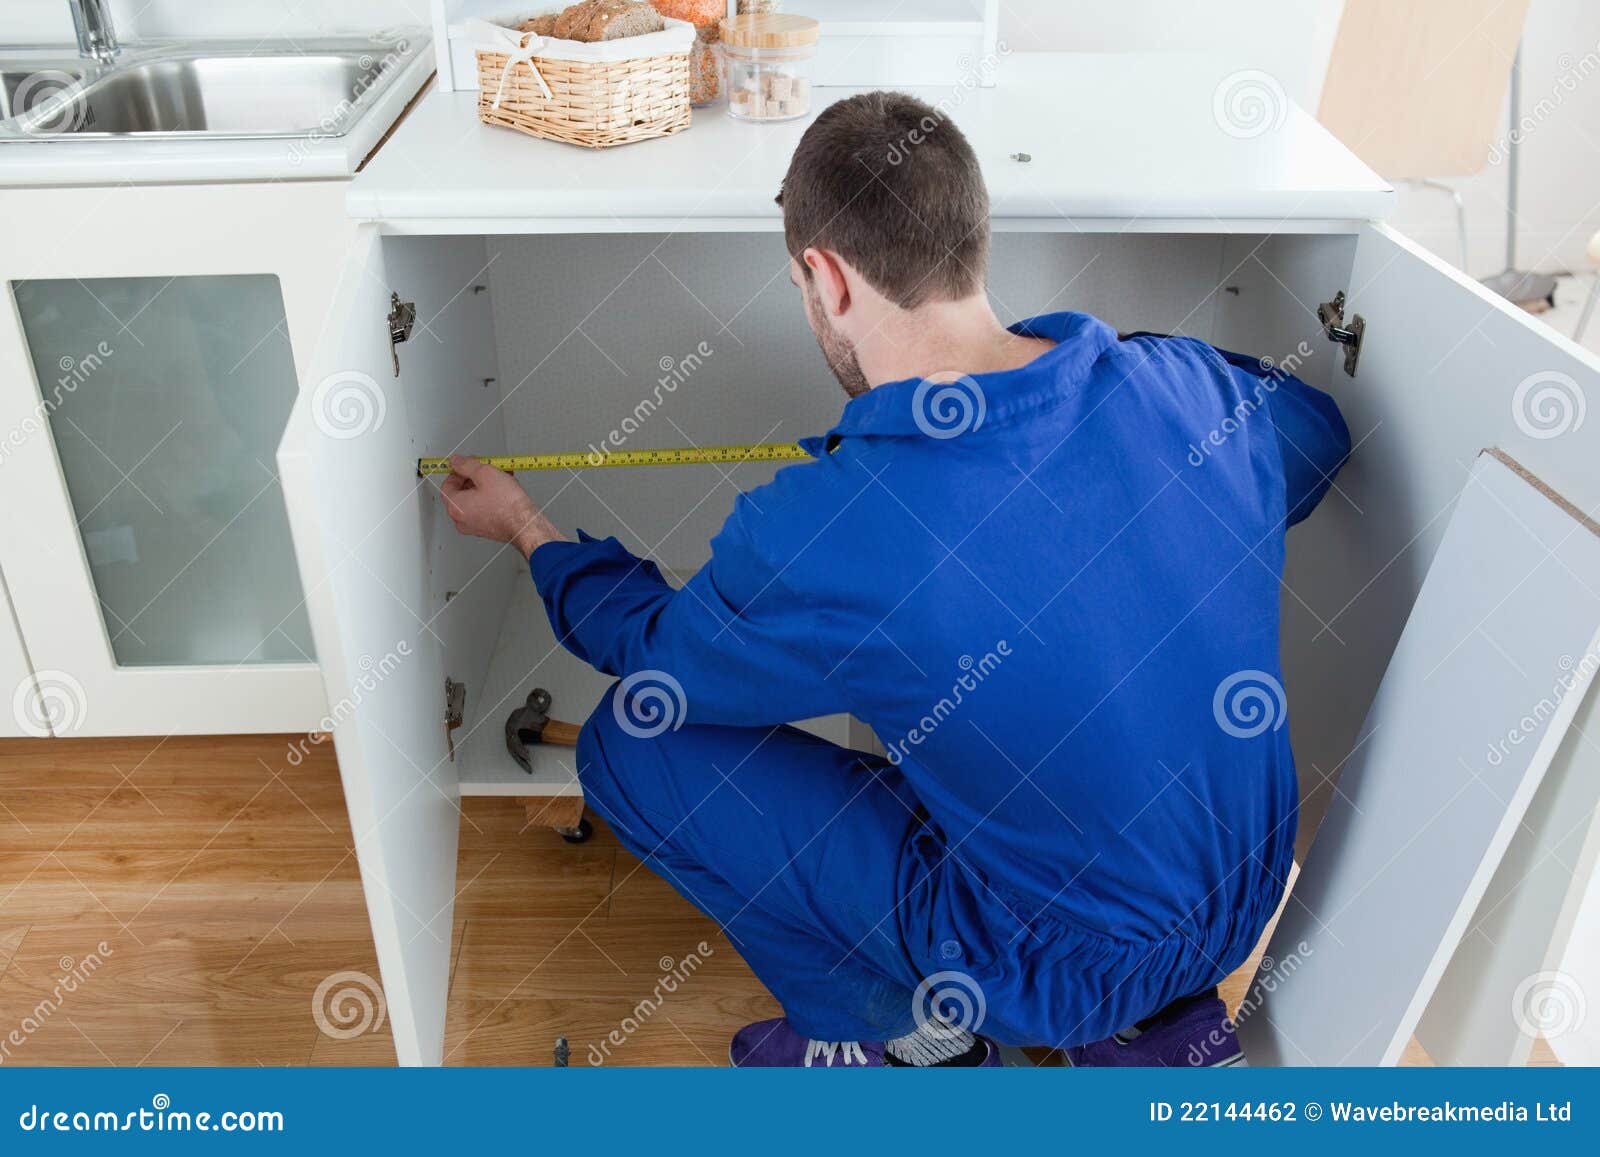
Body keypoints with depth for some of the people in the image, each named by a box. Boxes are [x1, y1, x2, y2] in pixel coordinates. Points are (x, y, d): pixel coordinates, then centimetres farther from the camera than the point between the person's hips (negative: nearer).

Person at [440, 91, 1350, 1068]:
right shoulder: (1180, 388, -13)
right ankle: (1158, 1017, 25)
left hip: (1059, 965, -6)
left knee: (631, 742, -4)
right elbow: (1314, 427, 14)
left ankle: (907, 1036, 11)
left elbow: (655, 654, -3)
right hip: (1248, 903, 6)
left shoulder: (815, 534, -27)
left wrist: (527, 528, 15)